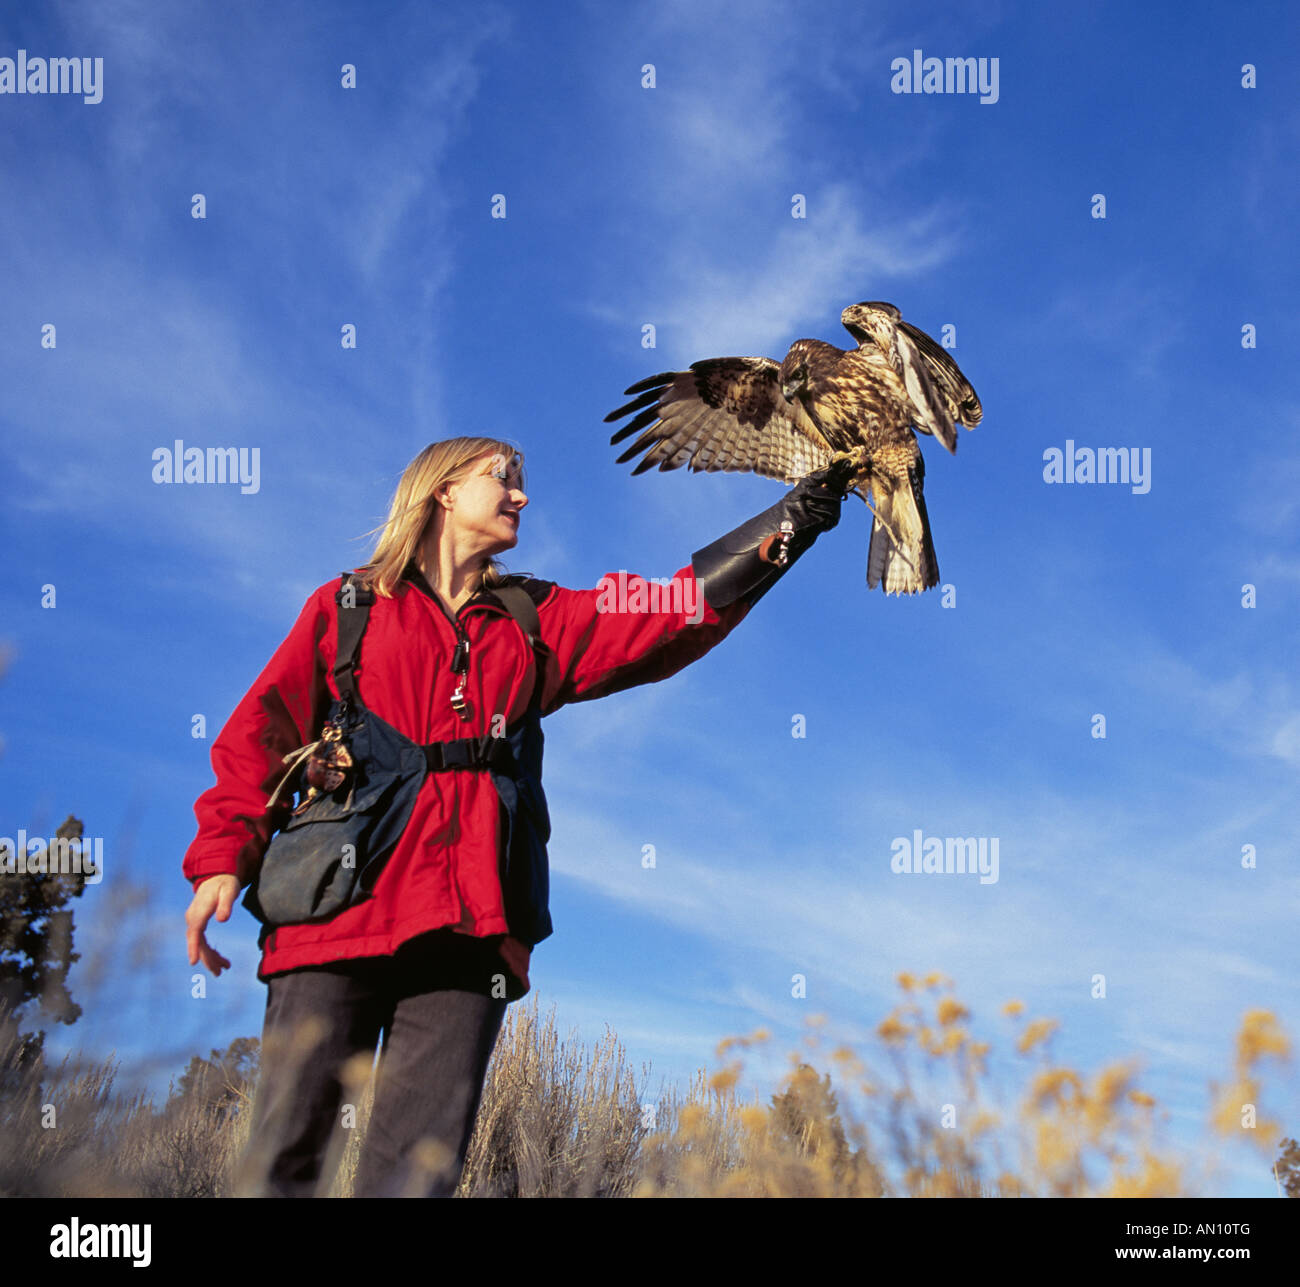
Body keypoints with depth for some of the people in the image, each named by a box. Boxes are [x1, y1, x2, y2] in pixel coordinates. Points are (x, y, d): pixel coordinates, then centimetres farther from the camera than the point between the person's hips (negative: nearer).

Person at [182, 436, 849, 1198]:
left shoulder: (538, 624, 22)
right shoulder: (349, 606, 15)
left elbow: (678, 613, 12)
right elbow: (262, 731, 9)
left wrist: (786, 526, 2)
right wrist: (224, 856, -4)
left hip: (466, 931, 2)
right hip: (337, 912, -2)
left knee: (421, 1165, -5)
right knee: (289, 1144, -6)